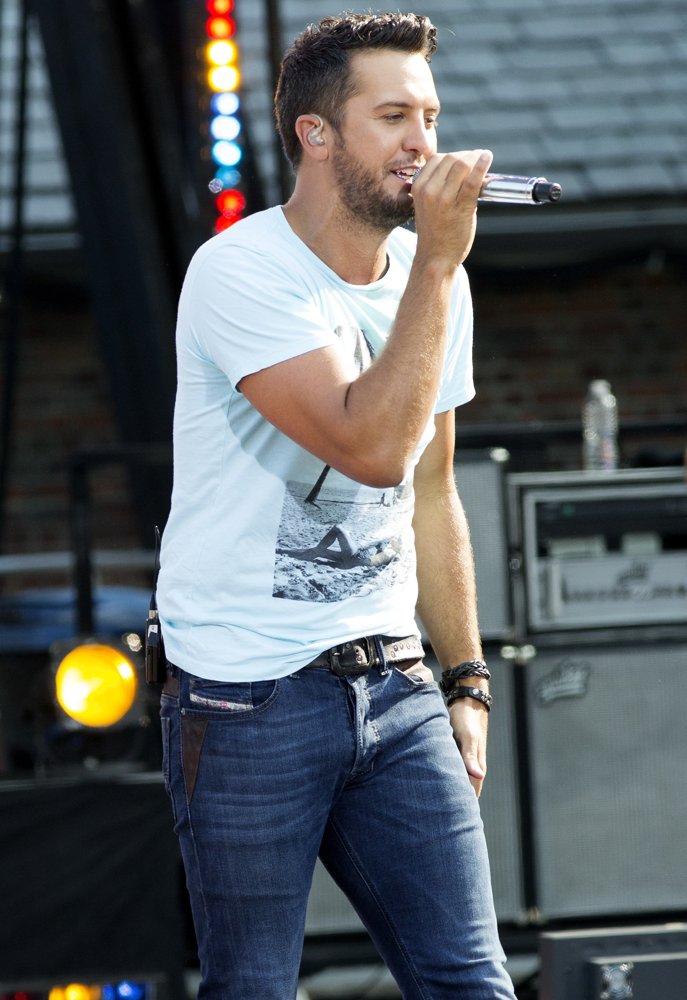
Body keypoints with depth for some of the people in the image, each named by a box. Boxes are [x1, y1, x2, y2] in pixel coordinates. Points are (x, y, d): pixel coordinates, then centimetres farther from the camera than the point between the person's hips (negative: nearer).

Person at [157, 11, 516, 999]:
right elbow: (372, 447, -25)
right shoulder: (239, 273, -14)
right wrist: (438, 260, -22)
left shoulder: (435, 281, 9)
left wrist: (466, 682, 18)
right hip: (249, 697, -6)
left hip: (393, 691, 6)